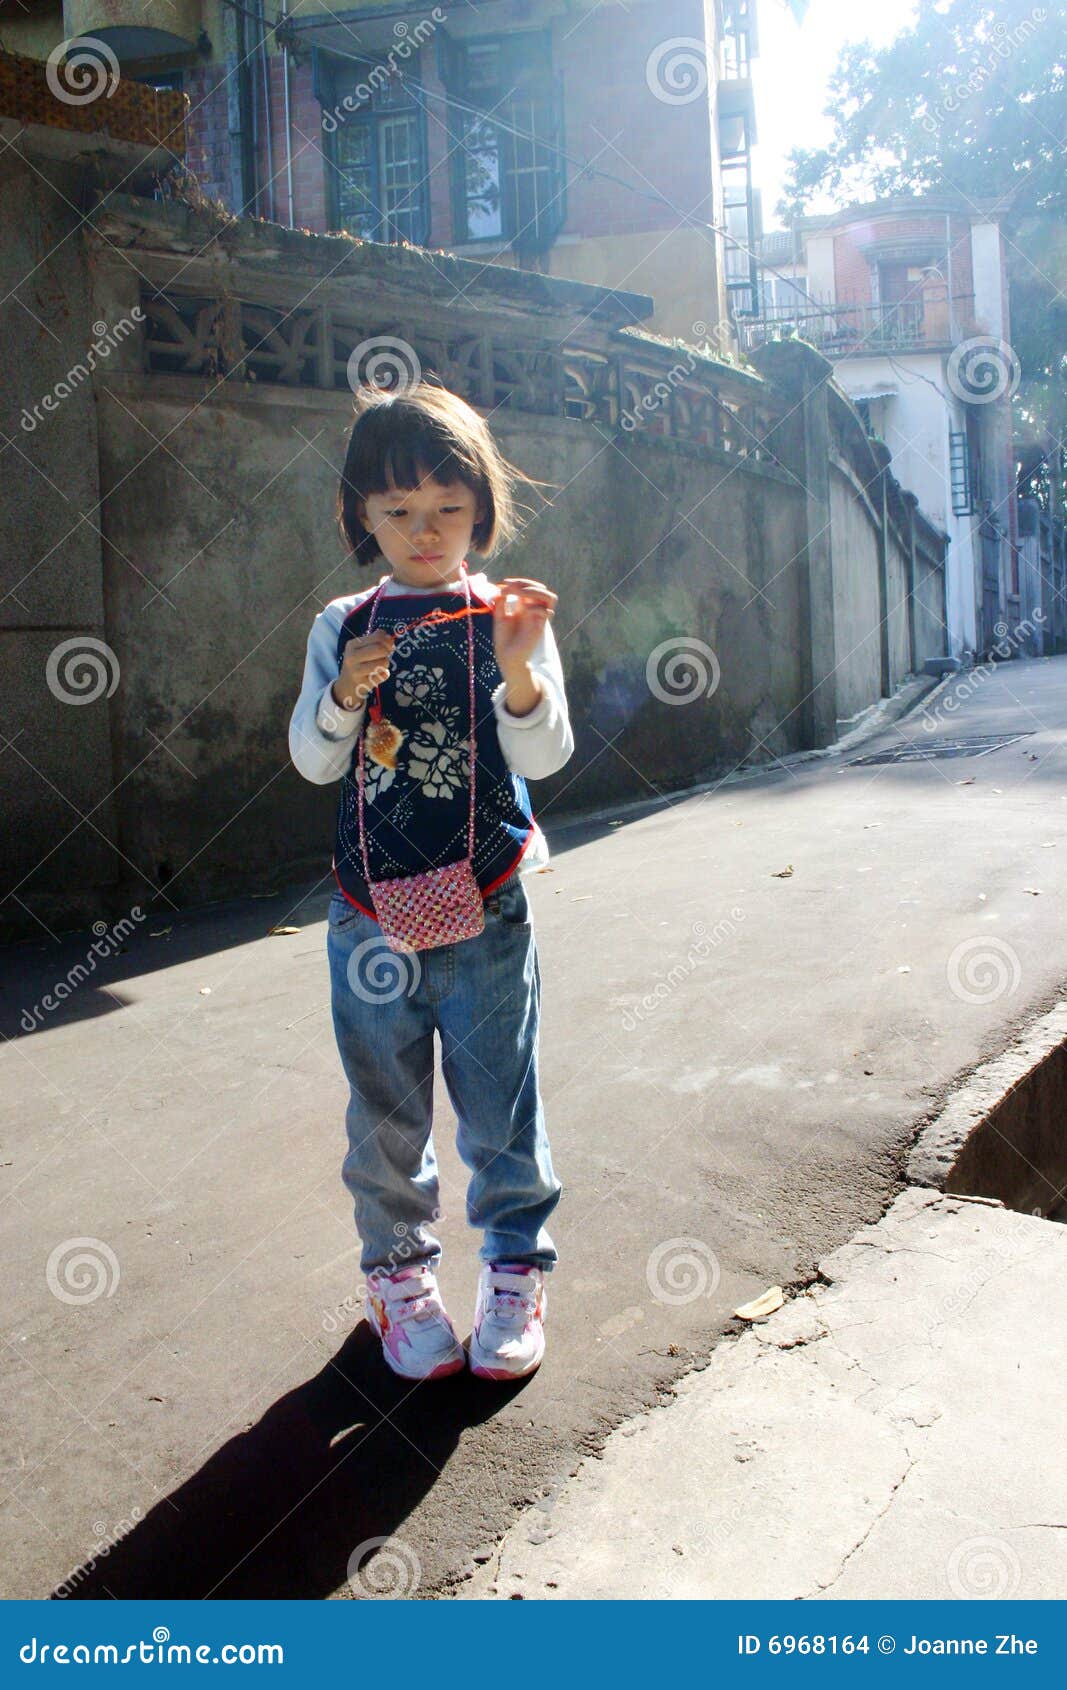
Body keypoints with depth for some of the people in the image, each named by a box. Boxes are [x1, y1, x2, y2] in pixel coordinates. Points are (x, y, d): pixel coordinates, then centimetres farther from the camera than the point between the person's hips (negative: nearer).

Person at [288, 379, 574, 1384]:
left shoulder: (507, 619, -1)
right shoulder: (344, 627, 5)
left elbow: (543, 755, -9)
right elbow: (312, 761, 0)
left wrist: (520, 670, -27)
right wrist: (347, 693, -19)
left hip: (487, 910, -2)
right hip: (369, 912, 2)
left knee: (500, 1103, 6)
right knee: (385, 1110, 12)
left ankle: (515, 1266, 26)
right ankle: (398, 1269, 31)